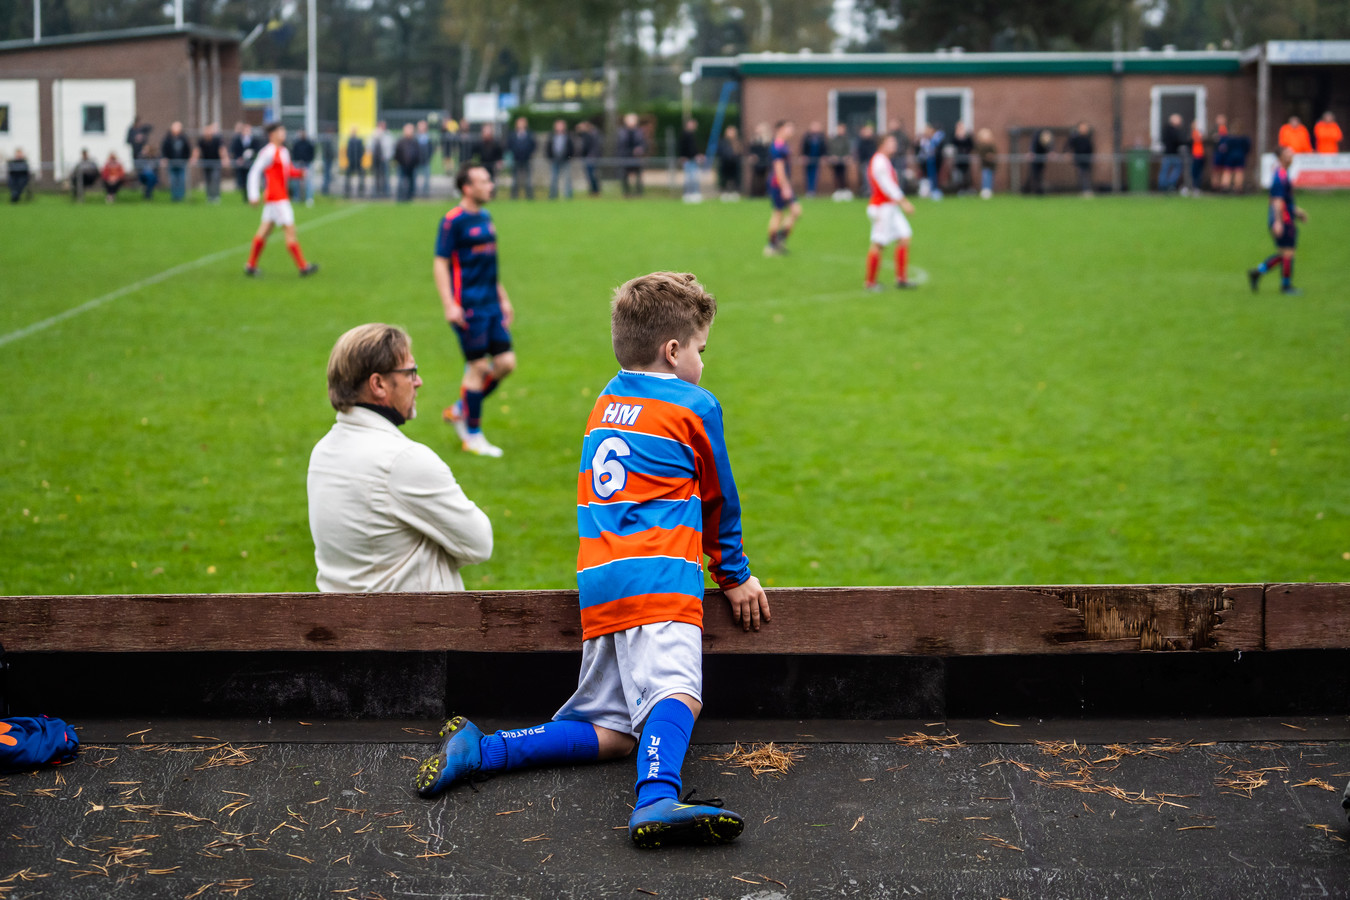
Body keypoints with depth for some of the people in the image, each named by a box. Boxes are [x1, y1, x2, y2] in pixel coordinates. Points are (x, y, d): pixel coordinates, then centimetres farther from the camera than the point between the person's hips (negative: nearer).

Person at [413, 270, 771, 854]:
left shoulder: (607, 400, 27)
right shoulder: (694, 406, 6)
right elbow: (719, 501, 15)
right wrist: (735, 576, 28)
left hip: (600, 583, 7)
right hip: (659, 576, -7)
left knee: (611, 732, 6)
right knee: (676, 691, -28)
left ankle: (479, 750, -7)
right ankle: (656, 800, -53)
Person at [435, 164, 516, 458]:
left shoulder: (485, 218, 14)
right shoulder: (453, 221, -11)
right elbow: (440, 263, -12)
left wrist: (503, 298, 23)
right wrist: (449, 305, -19)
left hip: (491, 305, 8)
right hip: (468, 307, -8)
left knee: (506, 362, 4)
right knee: (479, 367, -4)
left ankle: (459, 411, 21)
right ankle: (472, 435, 9)